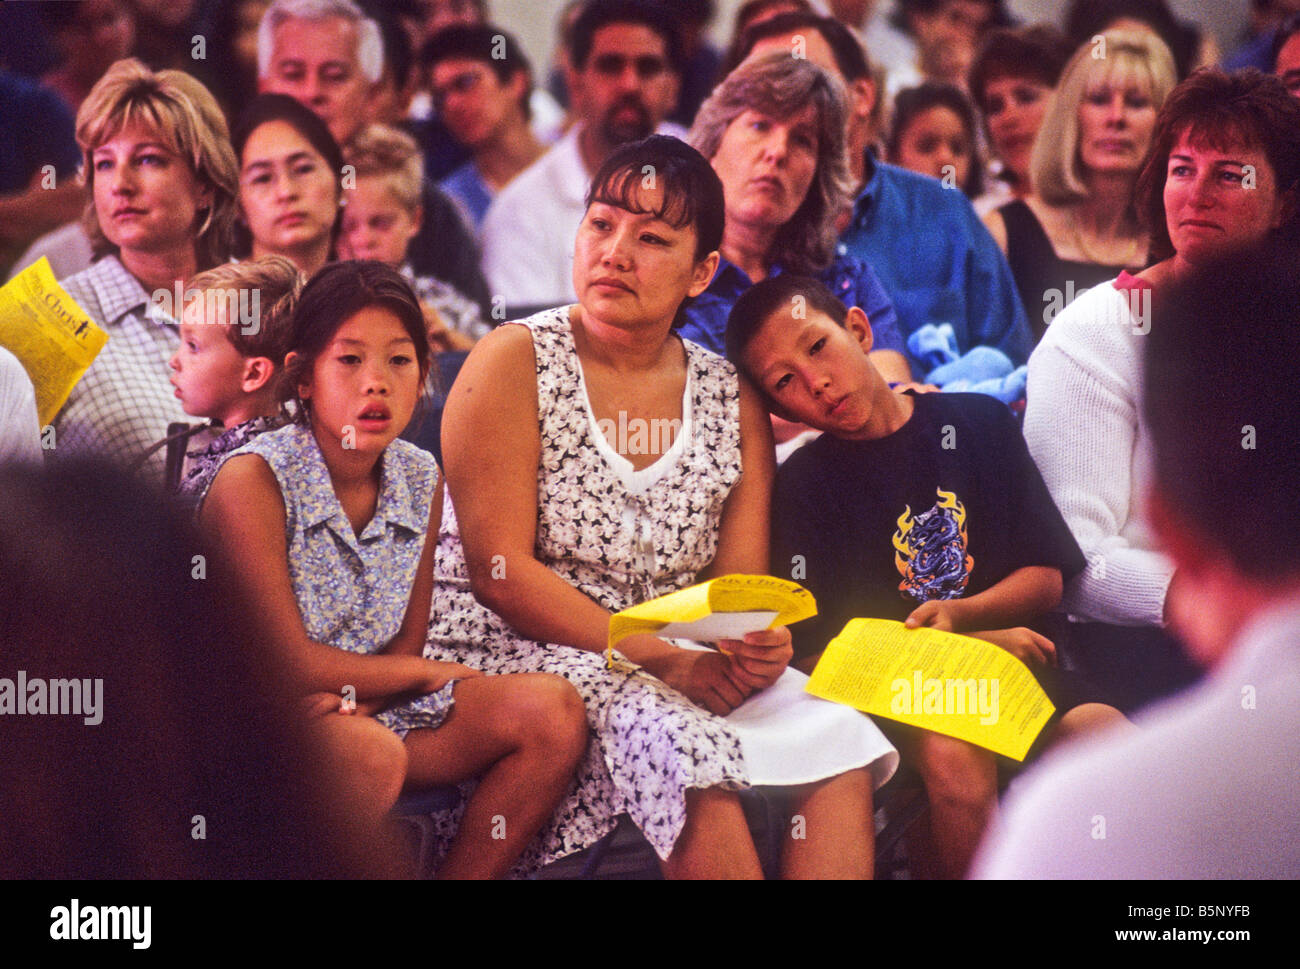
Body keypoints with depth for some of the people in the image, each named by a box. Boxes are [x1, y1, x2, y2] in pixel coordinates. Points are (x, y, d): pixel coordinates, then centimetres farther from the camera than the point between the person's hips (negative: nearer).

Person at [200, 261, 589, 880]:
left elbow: (409, 641, 5)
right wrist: (425, 673, -7)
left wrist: (349, 698, -18)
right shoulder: (253, 480, -16)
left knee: (551, 710, -11)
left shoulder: (420, 481, 4)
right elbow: (286, 661, -18)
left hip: (373, 705, 7)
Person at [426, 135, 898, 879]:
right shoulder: (513, 363, -3)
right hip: (512, 654, -5)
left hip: (681, 662, 5)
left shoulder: (734, 402, 11)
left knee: (841, 743, -21)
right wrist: (661, 659, -19)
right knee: (681, 744, -34)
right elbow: (499, 571, -12)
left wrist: (759, 645, -19)